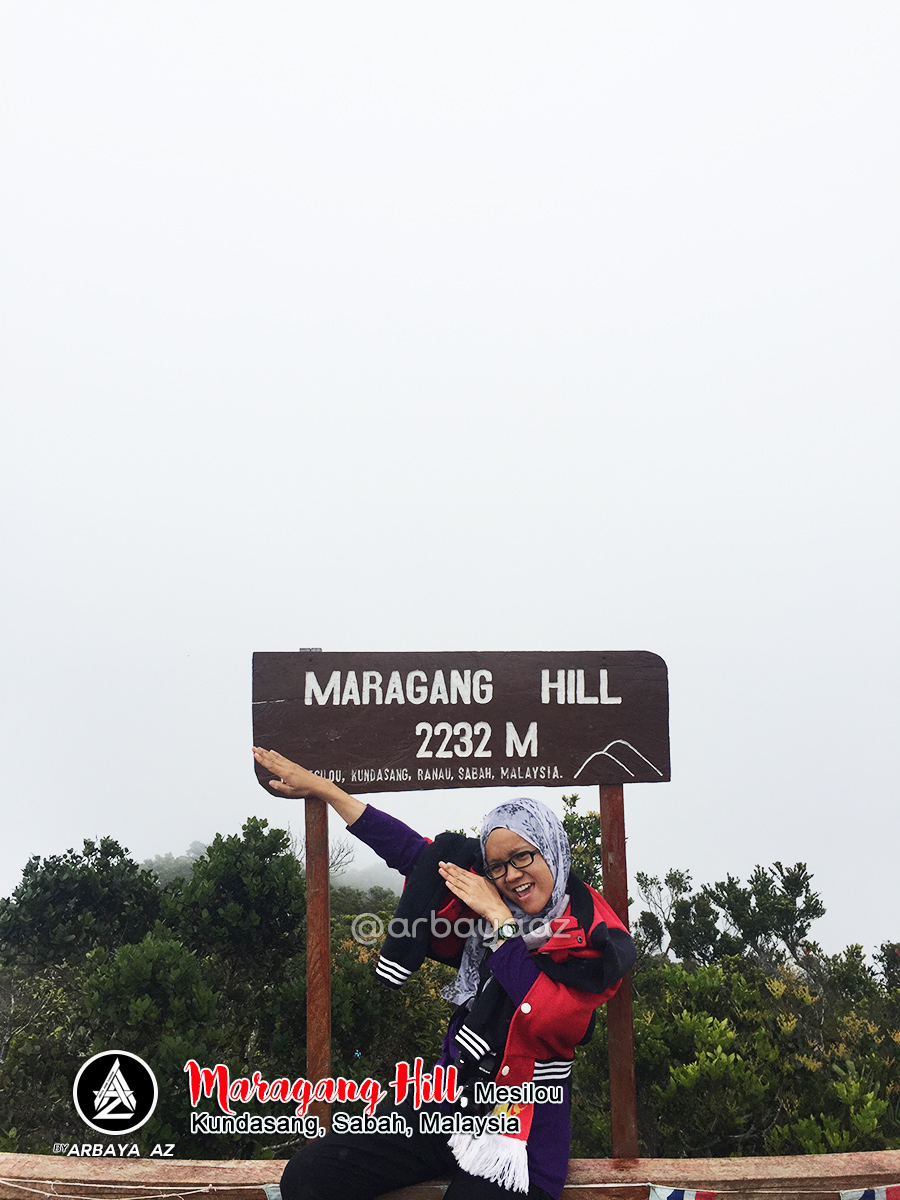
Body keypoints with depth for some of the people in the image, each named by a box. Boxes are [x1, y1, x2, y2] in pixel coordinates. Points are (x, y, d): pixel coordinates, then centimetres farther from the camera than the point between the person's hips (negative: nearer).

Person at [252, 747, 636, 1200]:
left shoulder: (594, 937, -7)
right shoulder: (481, 900, 6)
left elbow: (548, 1017, -21)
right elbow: (411, 850, 13)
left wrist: (499, 920, -14)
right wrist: (319, 786, 17)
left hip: (522, 1127, -5)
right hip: (450, 1106, 5)